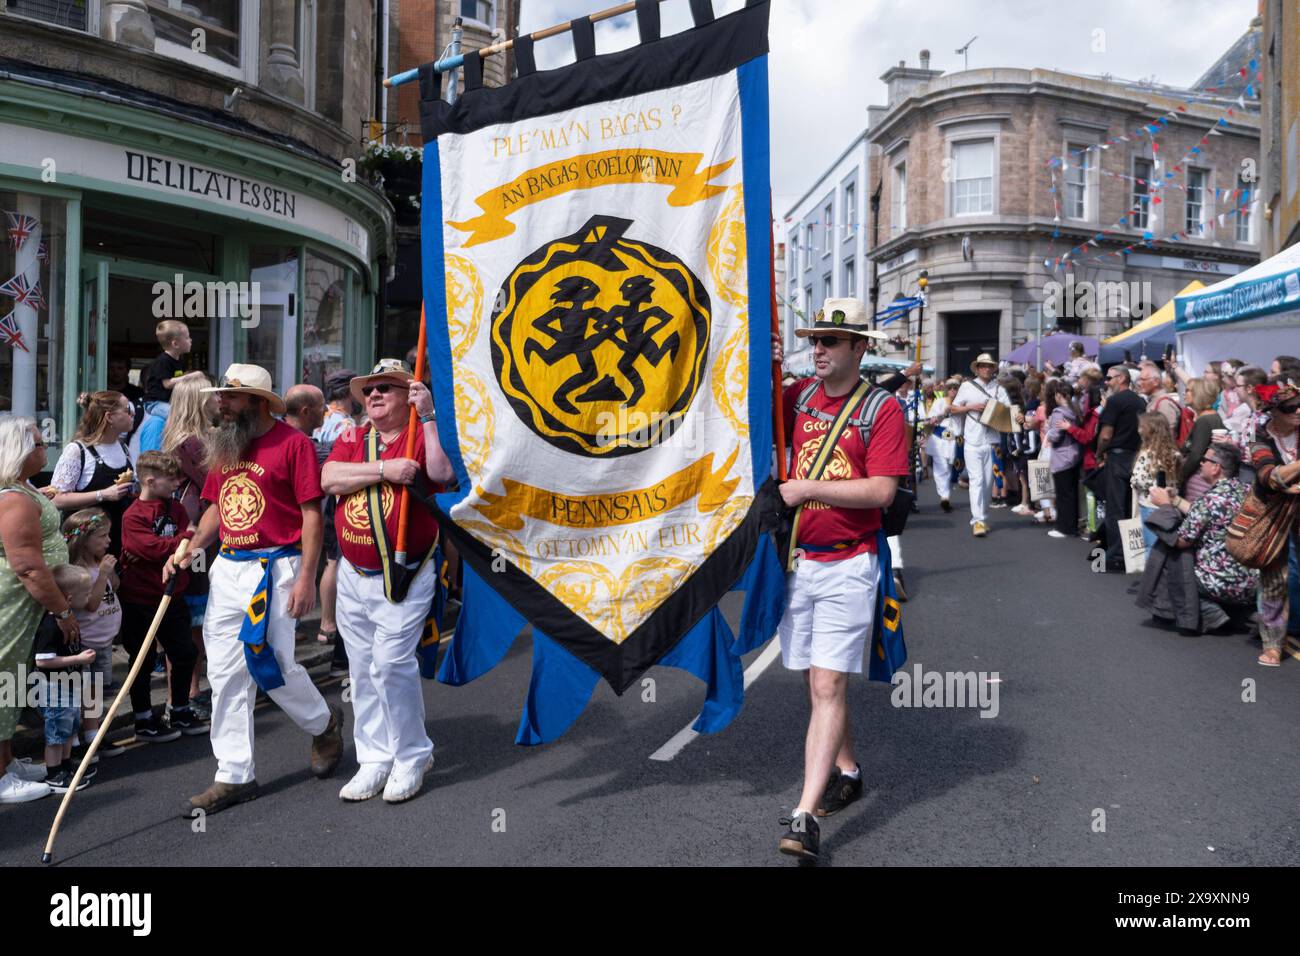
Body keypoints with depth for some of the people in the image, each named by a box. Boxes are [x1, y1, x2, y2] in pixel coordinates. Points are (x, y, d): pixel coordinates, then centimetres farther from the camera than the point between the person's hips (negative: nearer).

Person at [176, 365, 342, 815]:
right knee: (225, 673, 6)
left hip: (276, 567, -7)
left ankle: (324, 723, 25)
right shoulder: (224, 446, 15)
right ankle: (234, 775, 16)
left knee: (270, 663, -6)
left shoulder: (292, 443, -8)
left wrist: (306, 577, -15)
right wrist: (190, 548, 5)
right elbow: (217, 507, 21)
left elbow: (312, 512, -11)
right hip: (227, 568, 7)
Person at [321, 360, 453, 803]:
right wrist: (384, 470, -16)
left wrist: (428, 416, -21)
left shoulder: (422, 436, -2)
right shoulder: (351, 440, 11)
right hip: (353, 576, 6)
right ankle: (374, 761, 23)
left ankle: (411, 758, 9)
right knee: (363, 671, 11)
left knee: (391, 663, -11)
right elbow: (330, 479, -7)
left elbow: (442, 473, -23)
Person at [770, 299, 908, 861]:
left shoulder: (883, 409, -5)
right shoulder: (799, 397, 9)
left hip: (847, 566, -5)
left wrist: (806, 488, -15)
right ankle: (846, 772, 34)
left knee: (828, 686, -9)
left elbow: (882, 491, -14)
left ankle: (805, 819, -10)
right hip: (797, 561, 5)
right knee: (817, 682, 14)